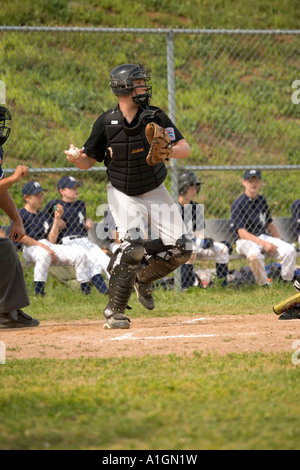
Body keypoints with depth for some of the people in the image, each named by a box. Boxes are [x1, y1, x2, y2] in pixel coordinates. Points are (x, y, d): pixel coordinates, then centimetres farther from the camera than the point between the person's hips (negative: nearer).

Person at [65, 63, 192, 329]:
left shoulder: (156, 117, -10)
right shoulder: (106, 122, -10)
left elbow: (185, 149, -13)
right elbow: (89, 161, -3)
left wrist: (166, 151, -34)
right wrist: (76, 158, -26)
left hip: (155, 192, 3)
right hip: (123, 195, -3)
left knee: (180, 249, -4)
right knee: (132, 245, -24)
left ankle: (144, 277, 24)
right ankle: (114, 312, -18)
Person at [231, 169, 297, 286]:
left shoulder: (262, 200, 14)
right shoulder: (238, 204, -8)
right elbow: (242, 233, -14)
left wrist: (280, 242, 8)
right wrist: (263, 243, -23)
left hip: (263, 237, 6)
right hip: (246, 241, -6)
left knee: (290, 250, -17)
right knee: (254, 254, -40)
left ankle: (287, 281, -3)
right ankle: (263, 284, -24)